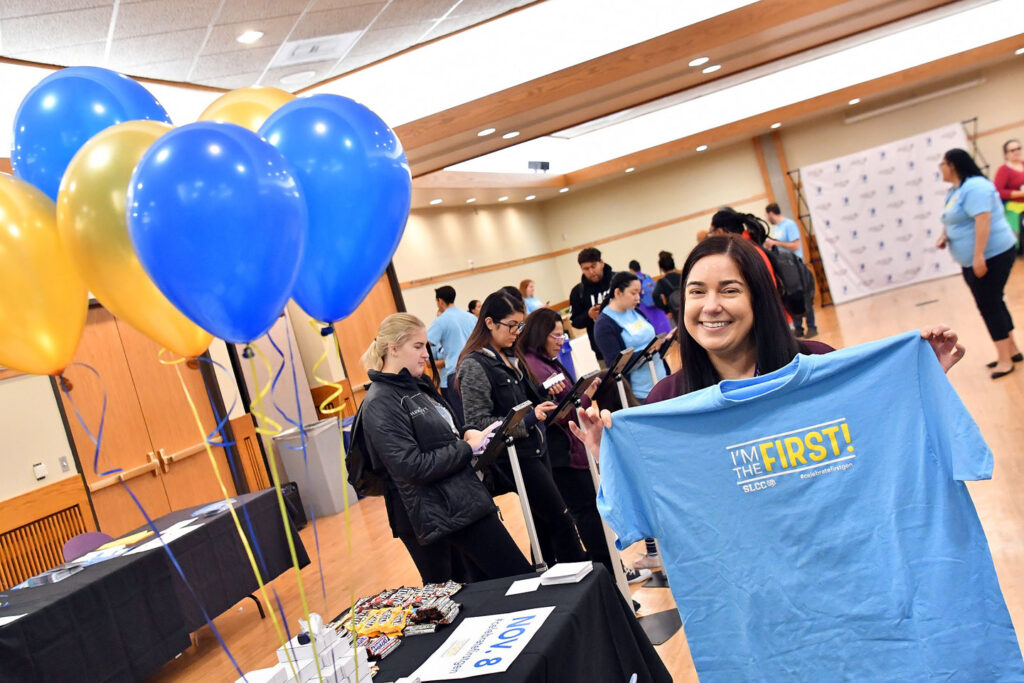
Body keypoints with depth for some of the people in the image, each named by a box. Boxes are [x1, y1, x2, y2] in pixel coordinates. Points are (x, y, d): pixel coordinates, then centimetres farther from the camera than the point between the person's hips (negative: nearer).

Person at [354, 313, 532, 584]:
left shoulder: (418, 386, 12)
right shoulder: (380, 404, -15)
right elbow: (412, 467, -21)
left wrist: (465, 433, 2)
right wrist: (467, 447, -17)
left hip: (464, 499, 9)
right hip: (443, 514, -9)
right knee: (520, 577, -5)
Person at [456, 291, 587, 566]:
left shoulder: (509, 357, 9)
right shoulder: (474, 365, -15)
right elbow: (478, 424, -18)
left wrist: (544, 391, 1)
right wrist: (528, 419, -24)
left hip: (536, 448, 8)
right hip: (514, 457, -8)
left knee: (544, 523, 13)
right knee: (562, 520, -2)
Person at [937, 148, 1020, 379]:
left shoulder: (974, 187, -19)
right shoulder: (955, 191, 13)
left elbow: (983, 220, -28)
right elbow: (954, 221, 23)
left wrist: (979, 256, -31)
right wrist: (944, 237, 3)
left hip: (991, 256, -10)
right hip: (973, 260, 10)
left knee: (989, 305, -9)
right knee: (992, 303, 15)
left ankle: (1005, 359, -2)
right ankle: (1012, 350, 26)